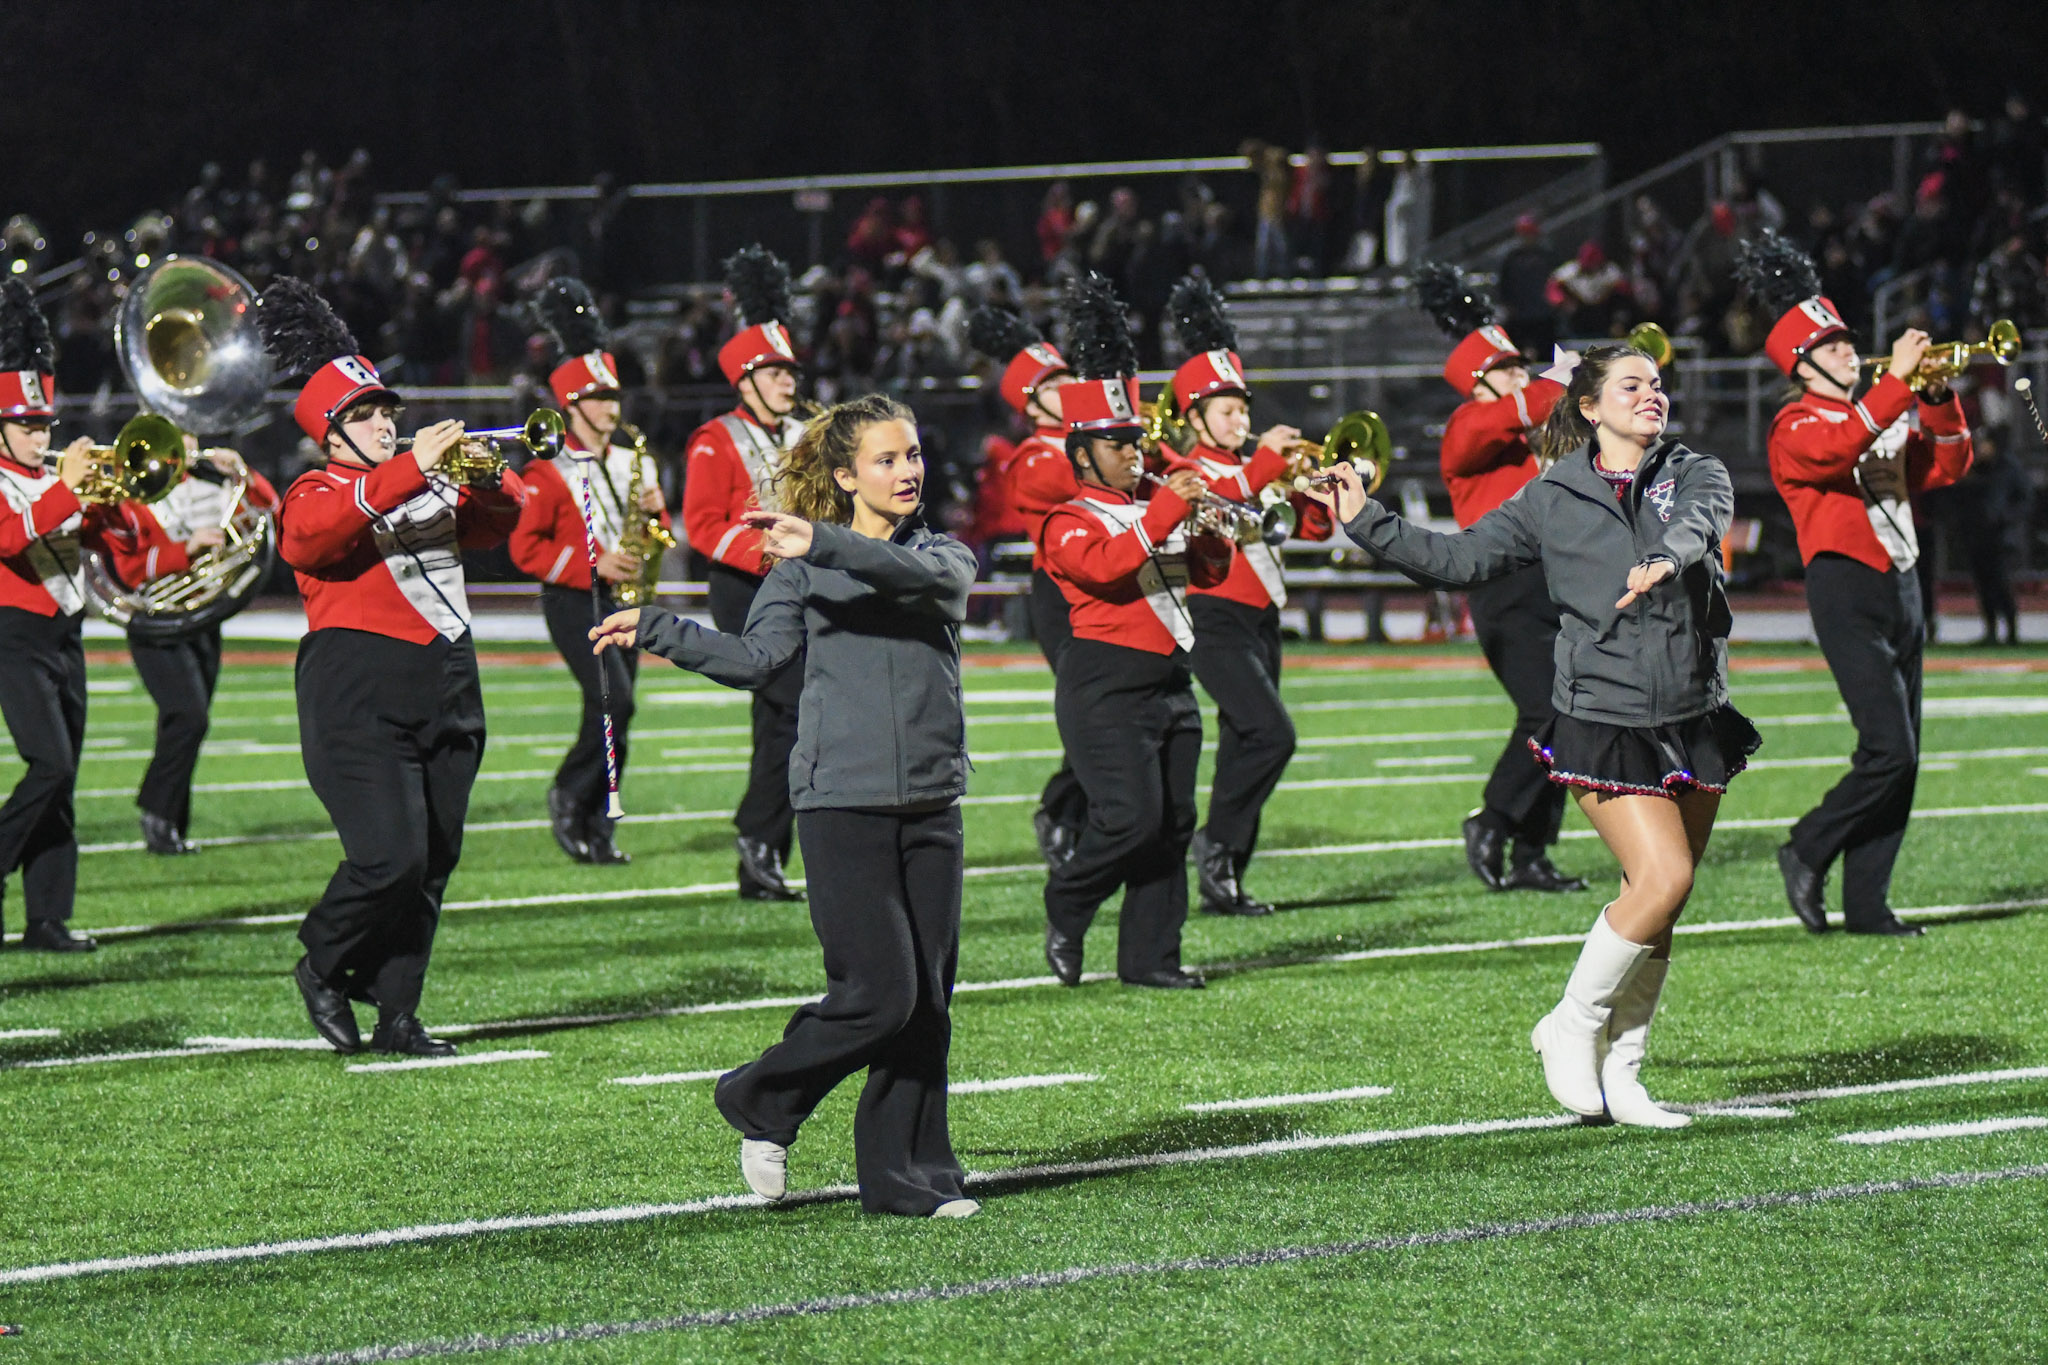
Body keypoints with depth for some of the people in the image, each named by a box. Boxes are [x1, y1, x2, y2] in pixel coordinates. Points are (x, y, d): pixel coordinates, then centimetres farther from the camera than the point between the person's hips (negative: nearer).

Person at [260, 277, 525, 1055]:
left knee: (433, 865, 6)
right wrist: (413, 468, -29)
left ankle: (397, 1018, 13)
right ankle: (321, 968, 8)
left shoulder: (433, 487, 19)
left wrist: (489, 478, -6)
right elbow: (318, 527, -23)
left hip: (446, 691, 7)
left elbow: (493, 520, 16)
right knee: (389, 857, -17)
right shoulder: (315, 494, -2)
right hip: (359, 696, -7)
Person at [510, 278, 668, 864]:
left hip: (624, 600, 7)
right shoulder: (546, 473, -5)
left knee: (617, 708, 5)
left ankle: (597, 830, 11)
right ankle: (569, 796, -4)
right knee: (613, 699, -21)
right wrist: (592, 565, -18)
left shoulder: (631, 463, 15)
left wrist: (654, 512, -2)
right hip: (575, 600, -7)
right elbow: (526, 546, -10)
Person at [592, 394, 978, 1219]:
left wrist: (825, 546, -28)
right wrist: (656, 631, -9)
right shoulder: (802, 569, 7)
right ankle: (760, 1103, 9)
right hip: (842, 801, -3)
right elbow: (756, 657, -3)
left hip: (931, 806, 3)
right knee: (880, 992, -12)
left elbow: (921, 578, -14)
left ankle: (908, 1177, 11)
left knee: (928, 1000, 3)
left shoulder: (944, 557, 10)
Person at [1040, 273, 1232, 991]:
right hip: (1105, 684, -8)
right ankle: (1066, 910, 8)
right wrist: (1167, 511, -23)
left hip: (1168, 681, 8)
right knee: (1131, 816, -17)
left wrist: (1205, 523, -3)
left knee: (1173, 821, 4)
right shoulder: (1070, 522, -5)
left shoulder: (1155, 511, 17)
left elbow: (1212, 569, 17)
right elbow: (1106, 563, -24)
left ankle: (1149, 957, 9)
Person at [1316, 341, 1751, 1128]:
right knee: (1662, 878, -18)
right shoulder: (1553, 501, 3)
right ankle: (1573, 1027, 0)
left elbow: (1702, 519, -18)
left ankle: (1618, 1074, 14)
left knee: (1661, 905, 5)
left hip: (1694, 716, 3)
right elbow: (1457, 560, 7)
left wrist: (1667, 556, -41)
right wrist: (1367, 524, 0)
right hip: (1604, 719, -3)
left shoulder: (1696, 474, 5)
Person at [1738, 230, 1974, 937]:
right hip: (1846, 592, -8)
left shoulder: (1886, 416, 19)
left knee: (1900, 758, 4)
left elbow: (1947, 466, 17)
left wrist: (1938, 396, 2)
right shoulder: (1796, 426, -4)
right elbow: (1837, 446, -25)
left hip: (1900, 587, 8)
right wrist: (1898, 380, -25)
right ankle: (1808, 853, 2)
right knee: (1889, 750, -17)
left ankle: (1867, 904, 7)